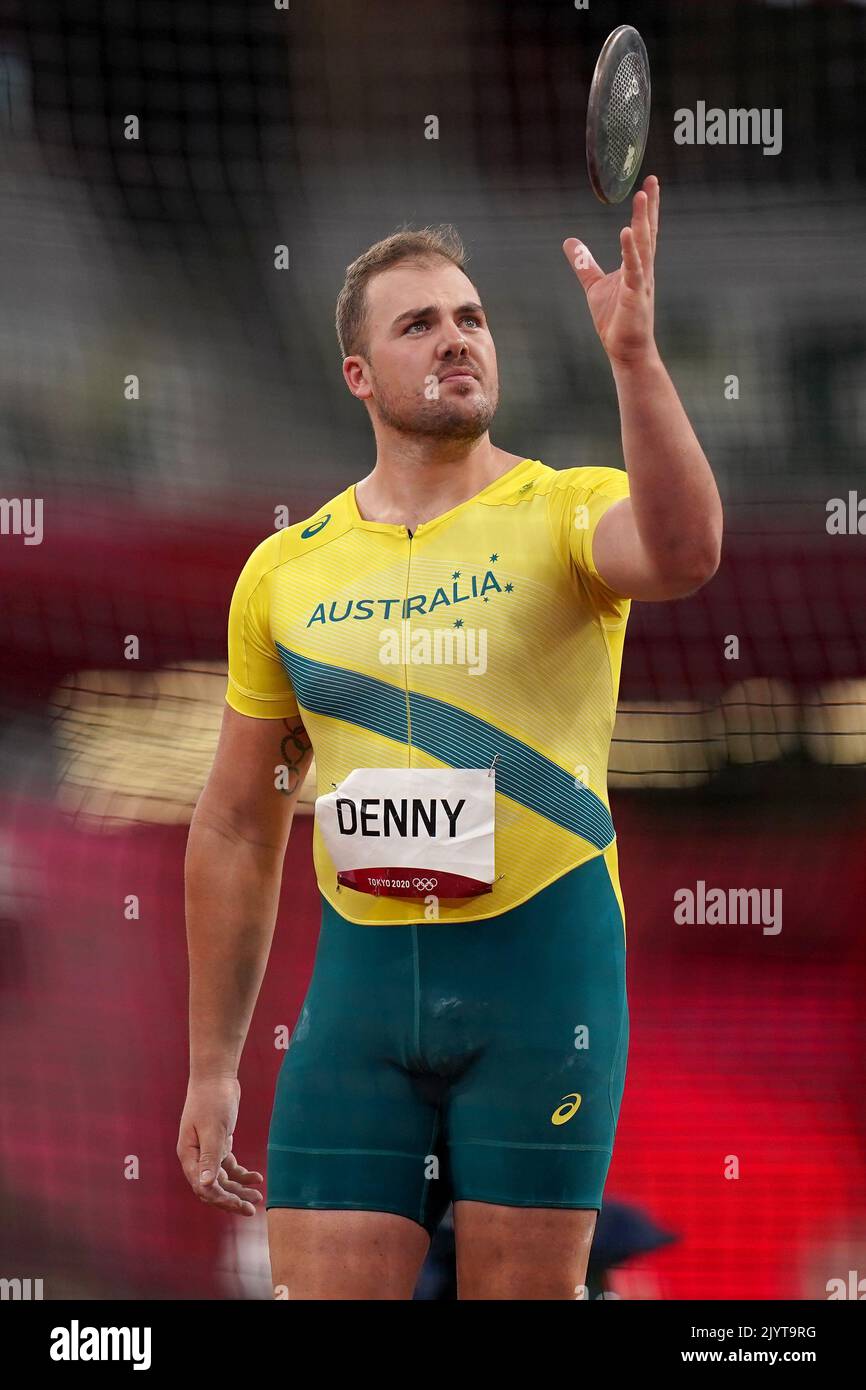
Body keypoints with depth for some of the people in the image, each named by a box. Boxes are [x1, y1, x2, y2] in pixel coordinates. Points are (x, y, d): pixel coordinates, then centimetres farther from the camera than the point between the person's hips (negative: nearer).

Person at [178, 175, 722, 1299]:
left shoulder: (567, 512, -1)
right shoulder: (285, 571, 8)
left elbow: (683, 552, -27)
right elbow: (236, 829, 14)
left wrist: (634, 352, -39)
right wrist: (212, 1068, 13)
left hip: (541, 959, -2)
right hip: (360, 971, 2)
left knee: (527, 1290, 4)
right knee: (321, 1294, -2)